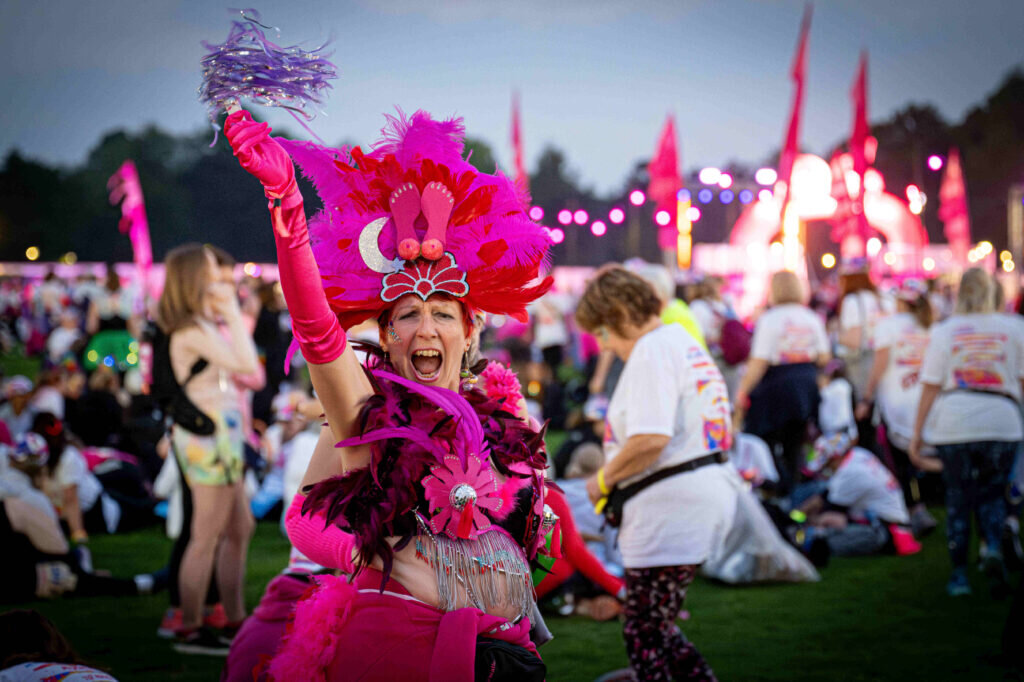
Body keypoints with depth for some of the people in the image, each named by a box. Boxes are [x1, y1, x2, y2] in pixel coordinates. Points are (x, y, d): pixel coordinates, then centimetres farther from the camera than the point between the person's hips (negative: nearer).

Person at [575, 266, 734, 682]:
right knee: (654, 627, 17)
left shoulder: (650, 352, -13)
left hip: (672, 506, -11)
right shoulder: (684, 341, 18)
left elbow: (650, 439, -26)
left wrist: (604, 479, -10)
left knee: (644, 633, -5)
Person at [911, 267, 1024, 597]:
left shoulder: (944, 331, 3)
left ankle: (959, 573, 11)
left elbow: (931, 387, 0)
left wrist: (917, 434, 2)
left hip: (954, 422, -1)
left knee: (958, 497, 10)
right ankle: (993, 548, -15)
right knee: (991, 493, 13)